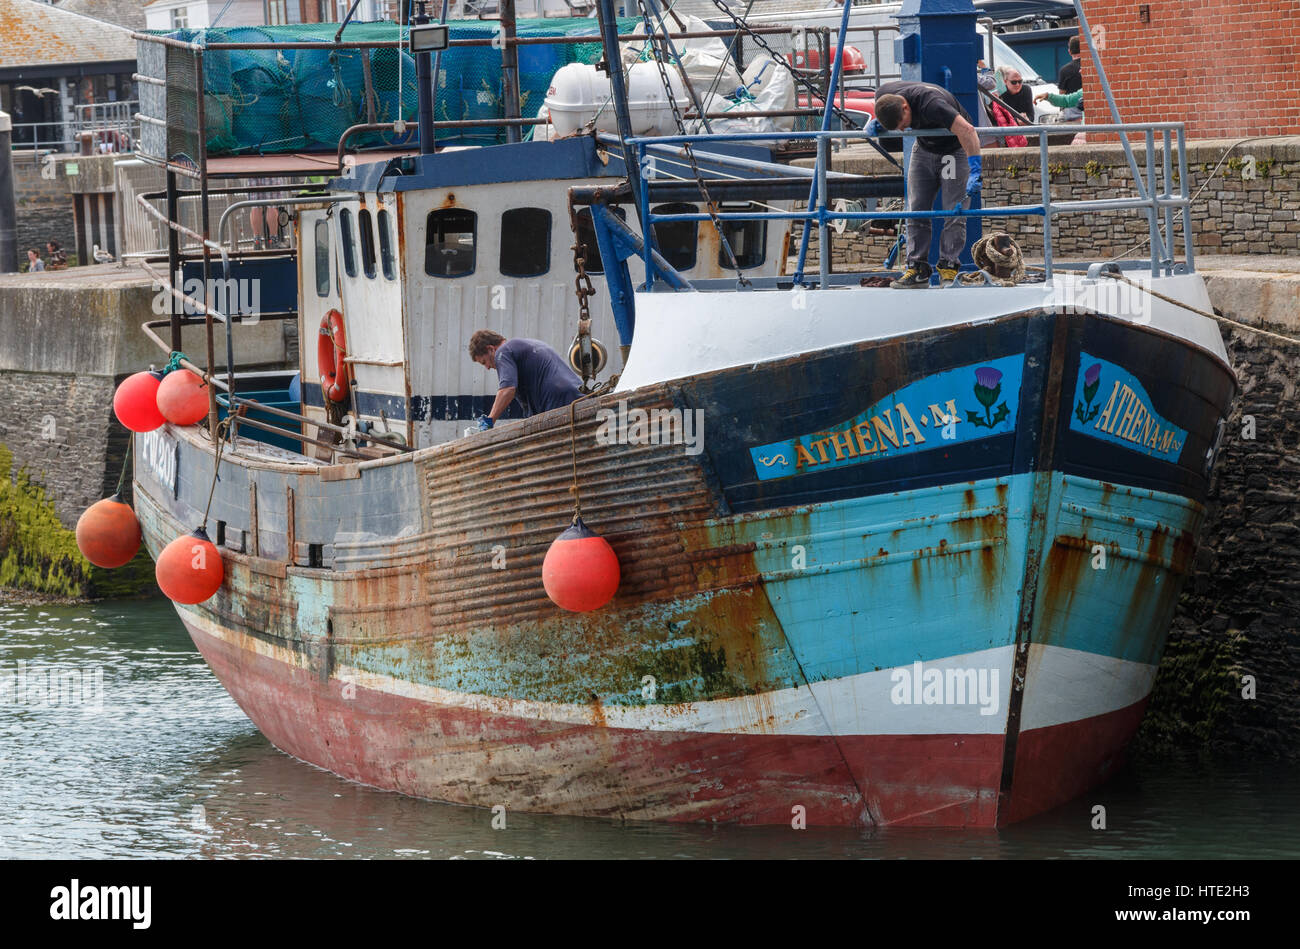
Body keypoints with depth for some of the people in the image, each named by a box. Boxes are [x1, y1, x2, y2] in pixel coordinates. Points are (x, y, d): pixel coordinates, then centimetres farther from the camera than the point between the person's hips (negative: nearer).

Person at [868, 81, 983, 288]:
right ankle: (917, 268, -2)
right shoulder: (883, 95, -19)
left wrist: (975, 171, -47)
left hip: (954, 149, -6)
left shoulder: (930, 104, -40)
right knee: (916, 210, -2)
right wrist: (877, 123, -14)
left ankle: (949, 267, -6)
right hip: (925, 148, 6)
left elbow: (967, 130, -43)